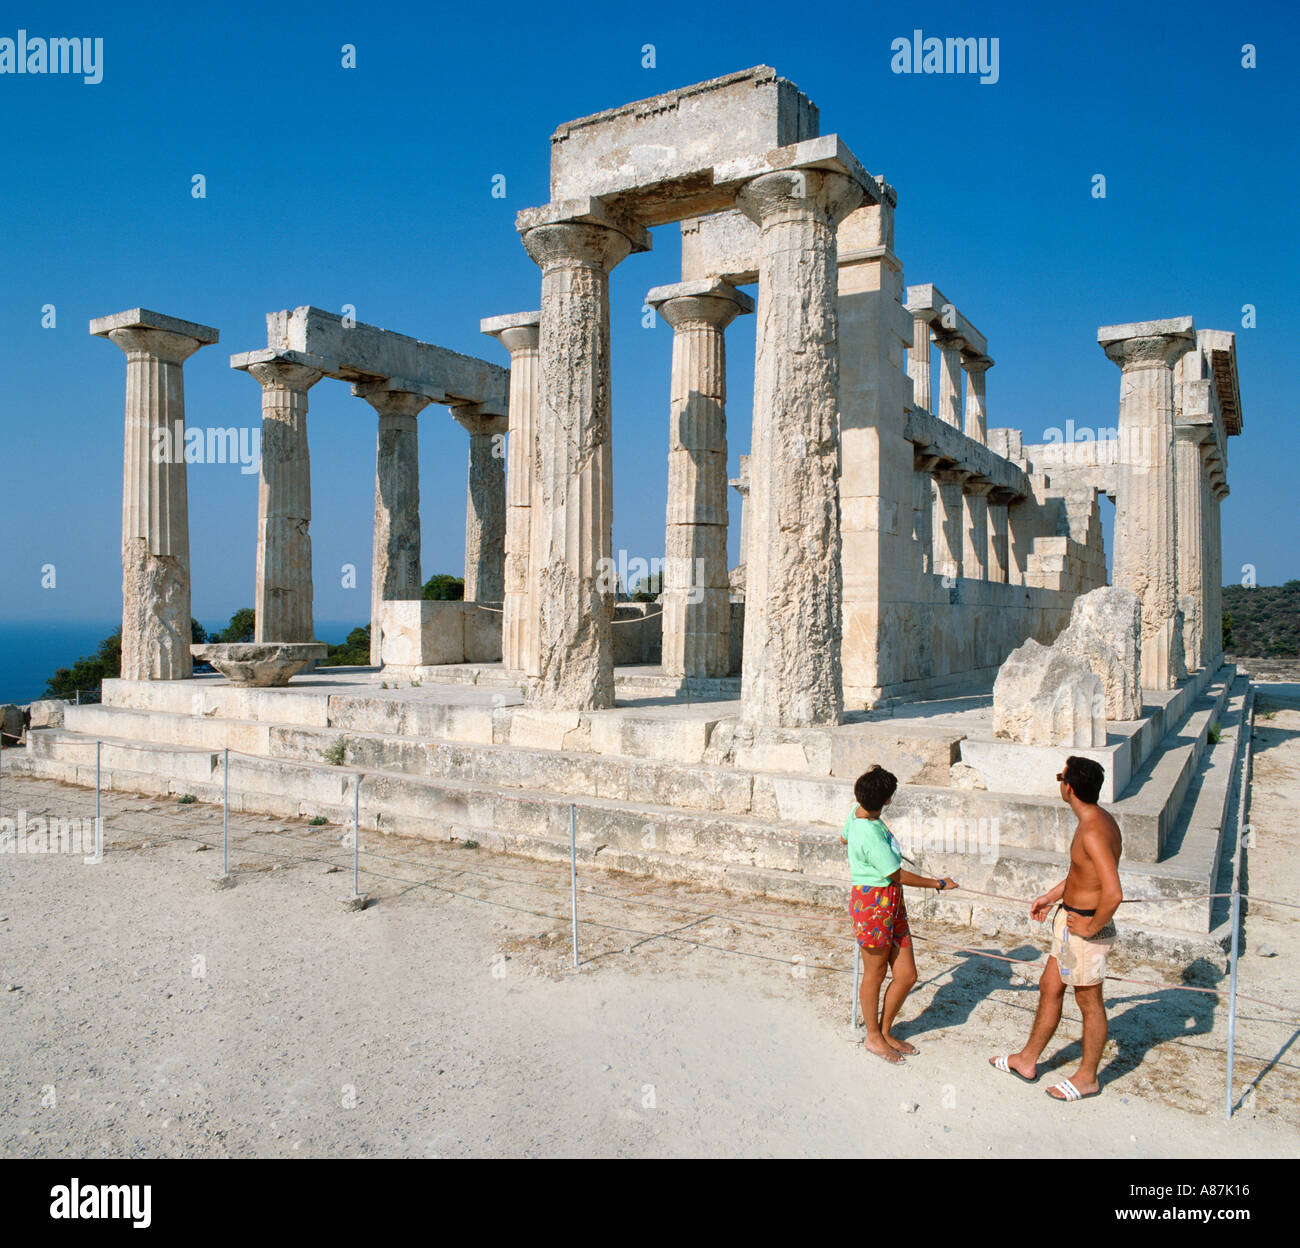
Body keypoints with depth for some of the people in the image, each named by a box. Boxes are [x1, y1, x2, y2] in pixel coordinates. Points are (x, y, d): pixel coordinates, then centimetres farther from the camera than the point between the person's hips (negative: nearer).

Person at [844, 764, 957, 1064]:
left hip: (892, 903, 9)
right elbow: (899, 876, -18)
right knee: (875, 973, 10)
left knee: (907, 975, 13)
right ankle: (873, 1037, 30)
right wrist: (939, 884, -5)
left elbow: (844, 838, 23)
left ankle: (885, 1031, 32)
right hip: (873, 903, -9)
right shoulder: (871, 835, -27)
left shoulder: (858, 814, 1)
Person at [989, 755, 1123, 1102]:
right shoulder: (1096, 821, 4)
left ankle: (1087, 1077, 29)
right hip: (1069, 919, 10)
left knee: (1089, 1001, 9)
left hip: (1085, 927, -10)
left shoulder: (1094, 833, -28)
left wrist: (1091, 927, -20)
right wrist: (1052, 896, 26)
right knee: (1049, 987, 19)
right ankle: (1027, 1060, 34)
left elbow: (1113, 894, -35)